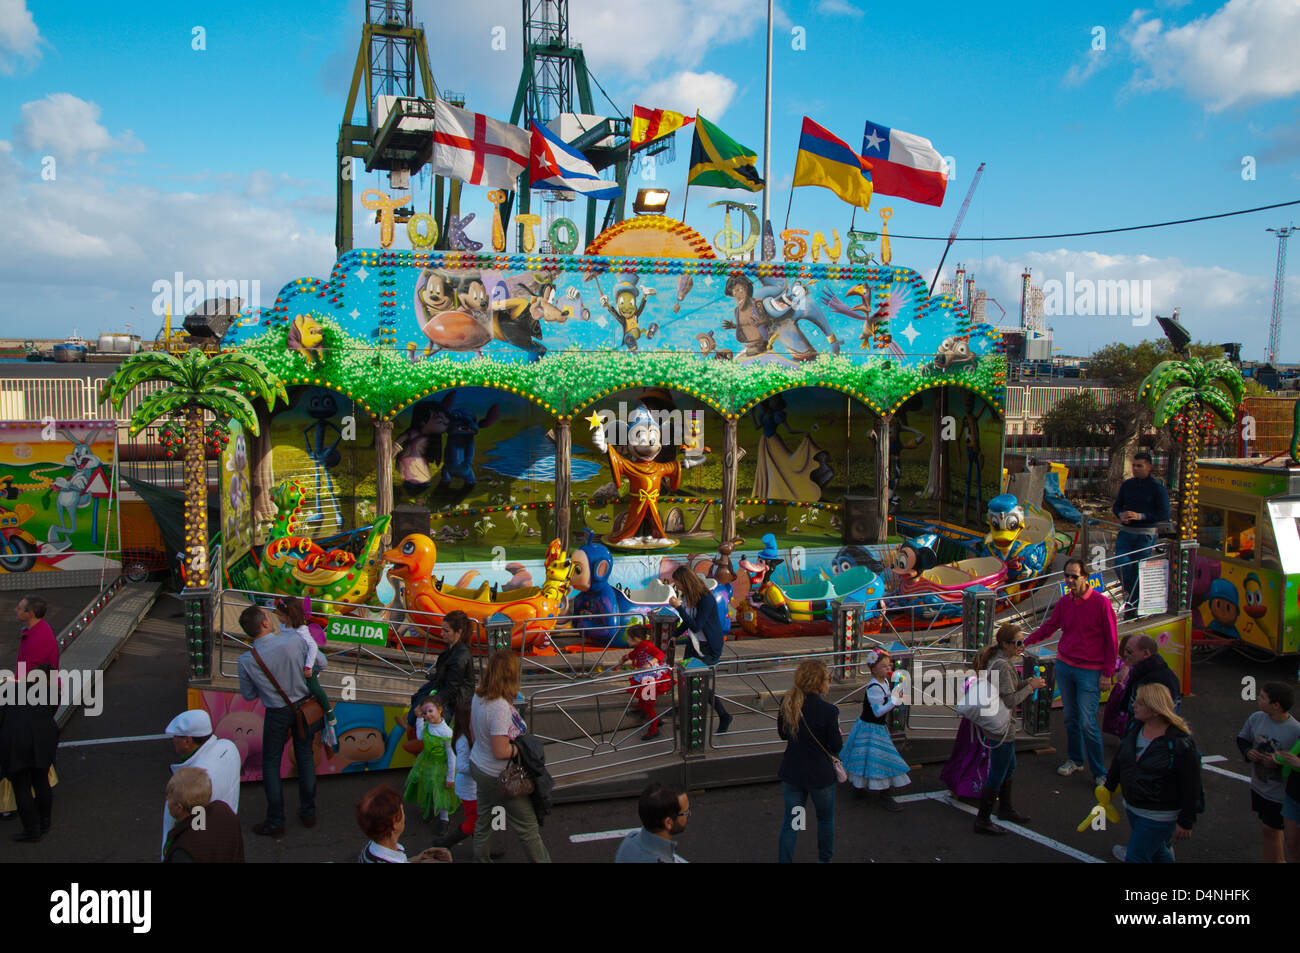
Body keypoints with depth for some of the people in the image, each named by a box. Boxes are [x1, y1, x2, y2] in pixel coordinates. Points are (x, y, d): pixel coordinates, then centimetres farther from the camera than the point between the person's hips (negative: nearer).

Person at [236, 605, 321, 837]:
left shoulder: (246, 661, -20)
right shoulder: (294, 640, -21)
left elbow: (249, 695, -4)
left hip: (277, 714, -2)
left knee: (271, 763, 13)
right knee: (305, 756, 18)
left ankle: (275, 823, 18)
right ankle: (308, 813, 31)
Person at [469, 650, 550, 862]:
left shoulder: (478, 696, -6)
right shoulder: (501, 707, -32)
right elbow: (501, 752, -29)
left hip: (478, 764, 8)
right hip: (498, 777, -8)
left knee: (483, 821, 24)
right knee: (528, 828, 8)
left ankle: (480, 859, 38)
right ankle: (541, 860, 20)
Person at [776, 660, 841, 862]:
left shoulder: (786, 703, -8)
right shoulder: (828, 711, -23)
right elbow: (836, 747, -14)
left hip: (791, 773, 3)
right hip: (820, 775, -3)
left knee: (790, 822, 14)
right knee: (825, 819, 21)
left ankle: (784, 860, 17)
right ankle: (824, 859, 37)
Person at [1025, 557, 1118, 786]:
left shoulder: (1101, 602, -9)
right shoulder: (1064, 602, 4)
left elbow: (1111, 640, -6)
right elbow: (1048, 627, 17)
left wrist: (1107, 673, -7)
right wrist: (1024, 642, 7)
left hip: (1090, 670, -5)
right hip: (1064, 666, 5)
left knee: (1088, 723, -7)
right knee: (1070, 718, 12)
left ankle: (1100, 773, 6)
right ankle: (1075, 760, 29)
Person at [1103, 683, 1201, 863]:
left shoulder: (1180, 742, -22)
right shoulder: (1136, 727, -1)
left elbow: (1191, 785, -16)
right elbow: (1120, 757, 15)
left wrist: (1185, 822, -11)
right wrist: (1109, 785, 23)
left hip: (1158, 815, -7)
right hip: (1132, 807, 7)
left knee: (1136, 857, -4)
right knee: (1156, 853, 22)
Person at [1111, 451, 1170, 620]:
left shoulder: (1158, 488, -5)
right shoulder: (1127, 484, 8)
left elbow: (1164, 514, -8)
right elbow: (1116, 506, 16)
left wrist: (1140, 516, -19)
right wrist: (1121, 515, -8)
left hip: (1146, 534, -3)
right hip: (1126, 532, 4)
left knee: (1139, 568, -2)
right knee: (1121, 565, -12)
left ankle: (1132, 607, 11)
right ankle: (1132, 592, 16)